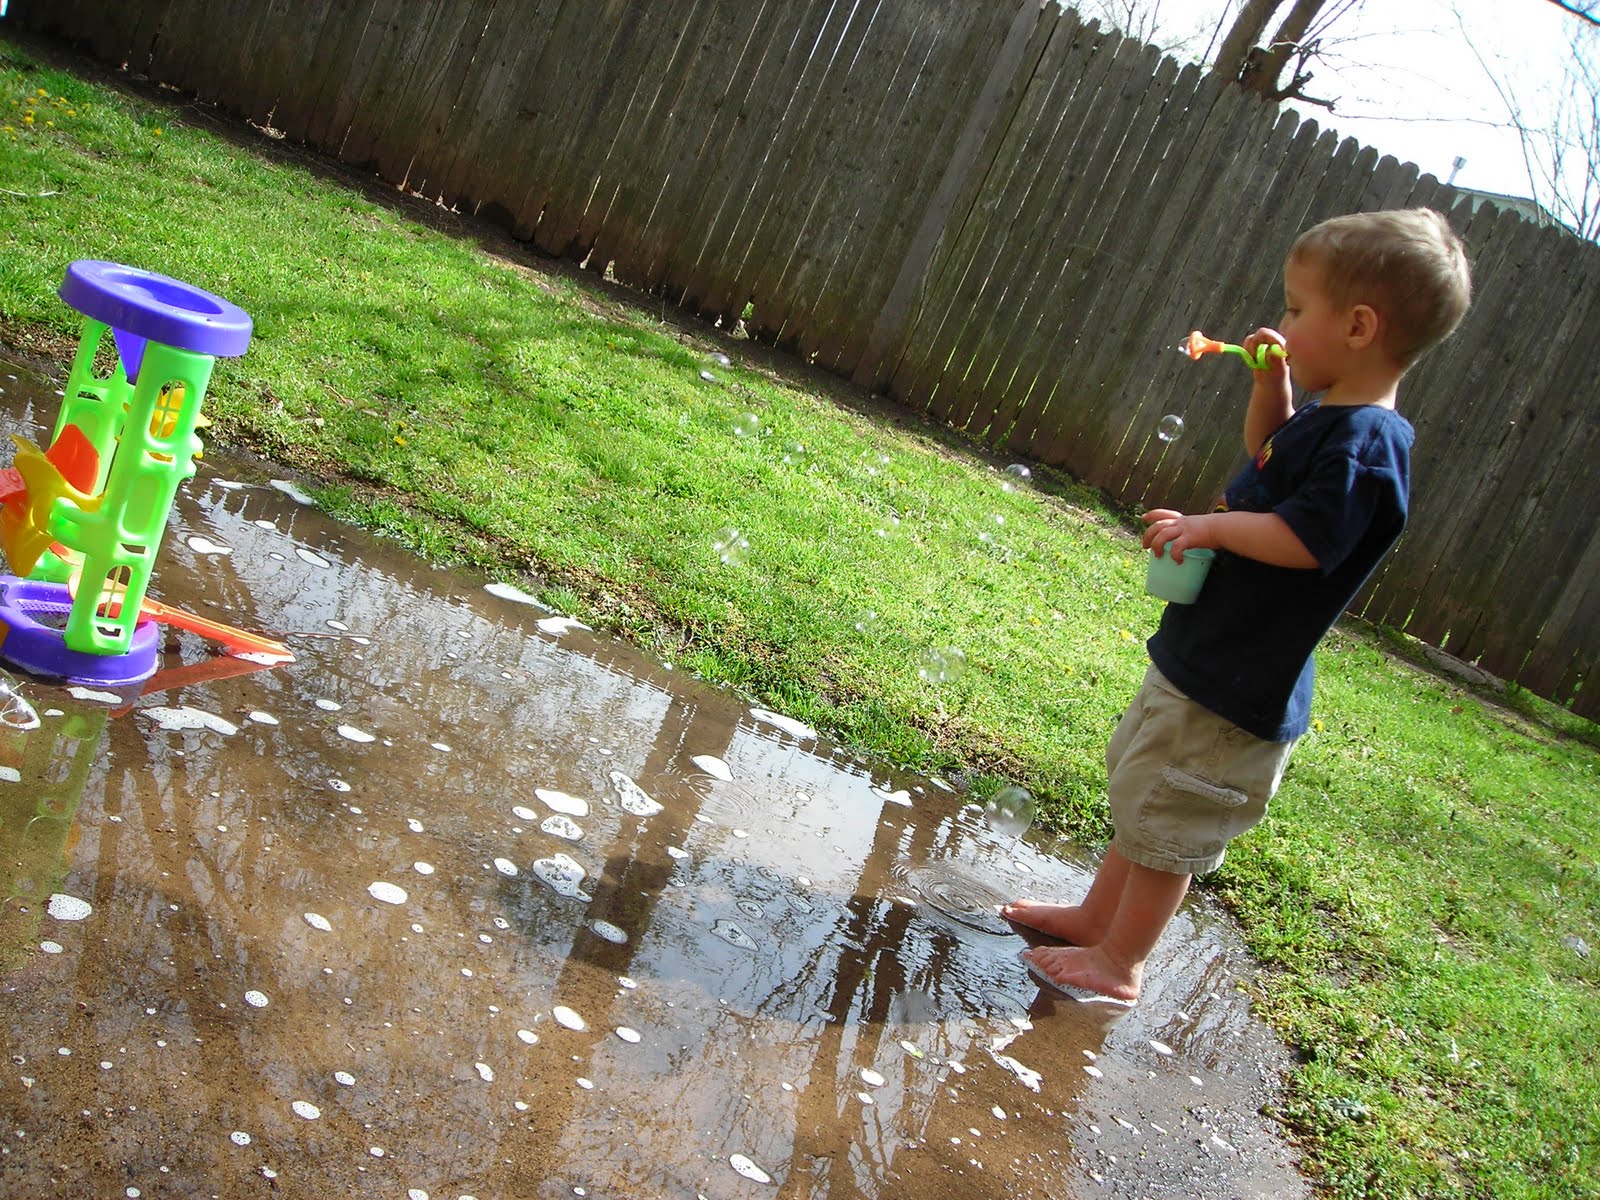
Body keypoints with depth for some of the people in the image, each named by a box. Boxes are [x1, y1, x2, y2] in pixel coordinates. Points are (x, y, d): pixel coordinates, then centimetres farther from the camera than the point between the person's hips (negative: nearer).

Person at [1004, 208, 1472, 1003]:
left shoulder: (1364, 443, -24)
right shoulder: (1329, 419, 6)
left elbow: (1308, 540, -34)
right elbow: (1270, 459, 25)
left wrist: (1210, 526, -27)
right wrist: (1272, 385, 11)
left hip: (1238, 692, -10)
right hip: (1204, 662, 10)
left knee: (1165, 820, 4)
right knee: (1139, 793, 24)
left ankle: (1121, 963, 19)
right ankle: (1098, 914, 40)